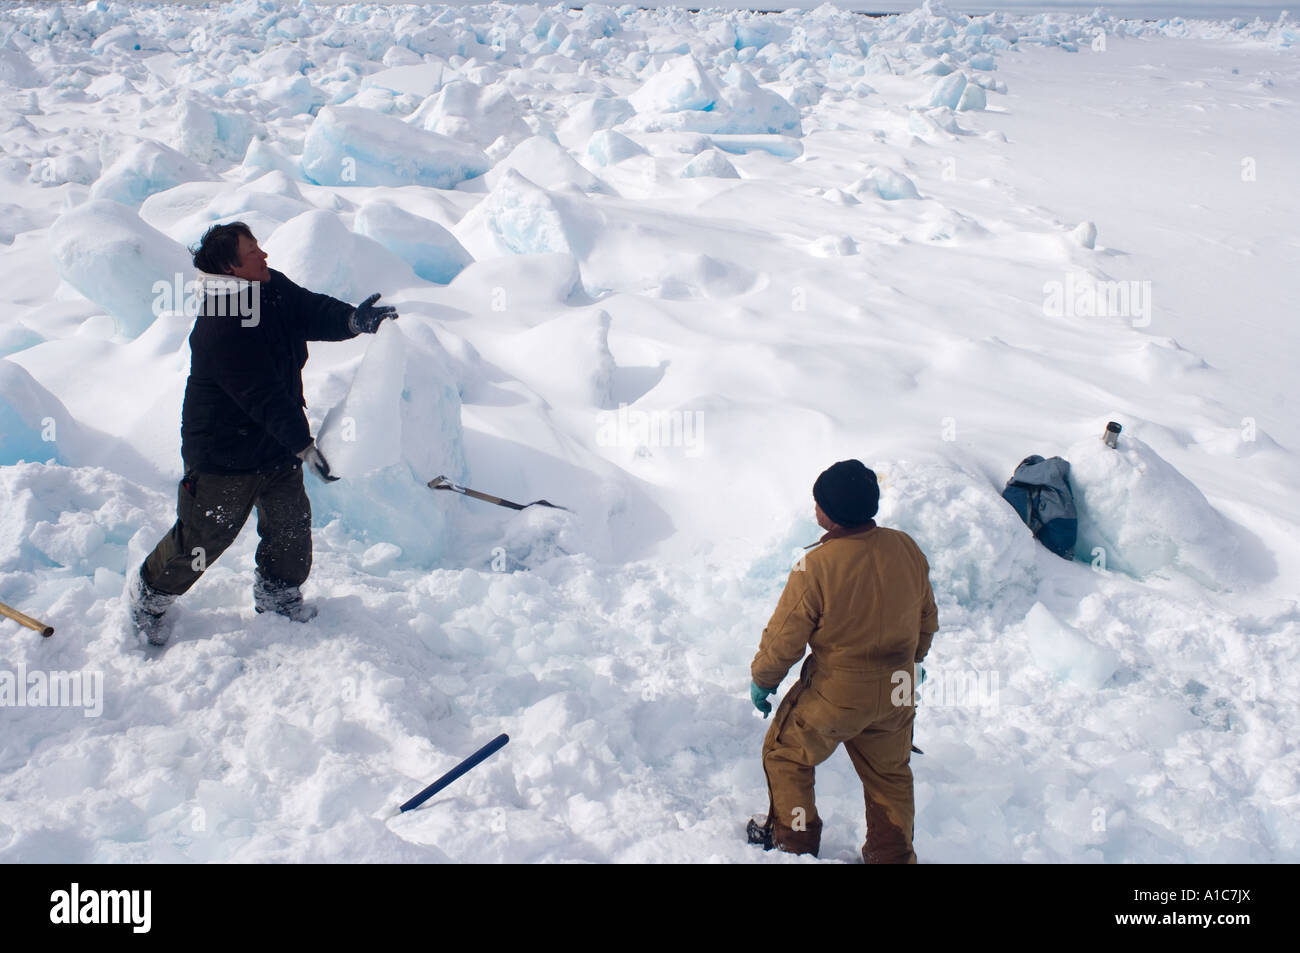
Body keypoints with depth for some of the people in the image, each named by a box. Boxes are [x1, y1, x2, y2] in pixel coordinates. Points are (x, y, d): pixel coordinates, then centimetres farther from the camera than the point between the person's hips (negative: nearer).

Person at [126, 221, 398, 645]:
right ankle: (149, 594, 31)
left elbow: (312, 313, -11)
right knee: (203, 537, 6)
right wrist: (302, 444, -38)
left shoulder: (274, 289, -4)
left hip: (276, 444, 8)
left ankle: (277, 592, 40)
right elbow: (263, 398, -34)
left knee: (291, 520, 16)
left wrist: (352, 319, -34)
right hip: (224, 455, -8)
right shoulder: (219, 329, -30)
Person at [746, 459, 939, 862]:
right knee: (889, 773, 24)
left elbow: (784, 639, -15)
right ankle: (893, 856, 34)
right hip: (896, 693, 5)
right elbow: (927, 618, 6)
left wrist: (762, 680, 3)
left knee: (786, 754, 21)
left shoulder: (816, 568, -25)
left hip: (834, 693, -5)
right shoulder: (907, 549, -9)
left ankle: (794, 839, 33)